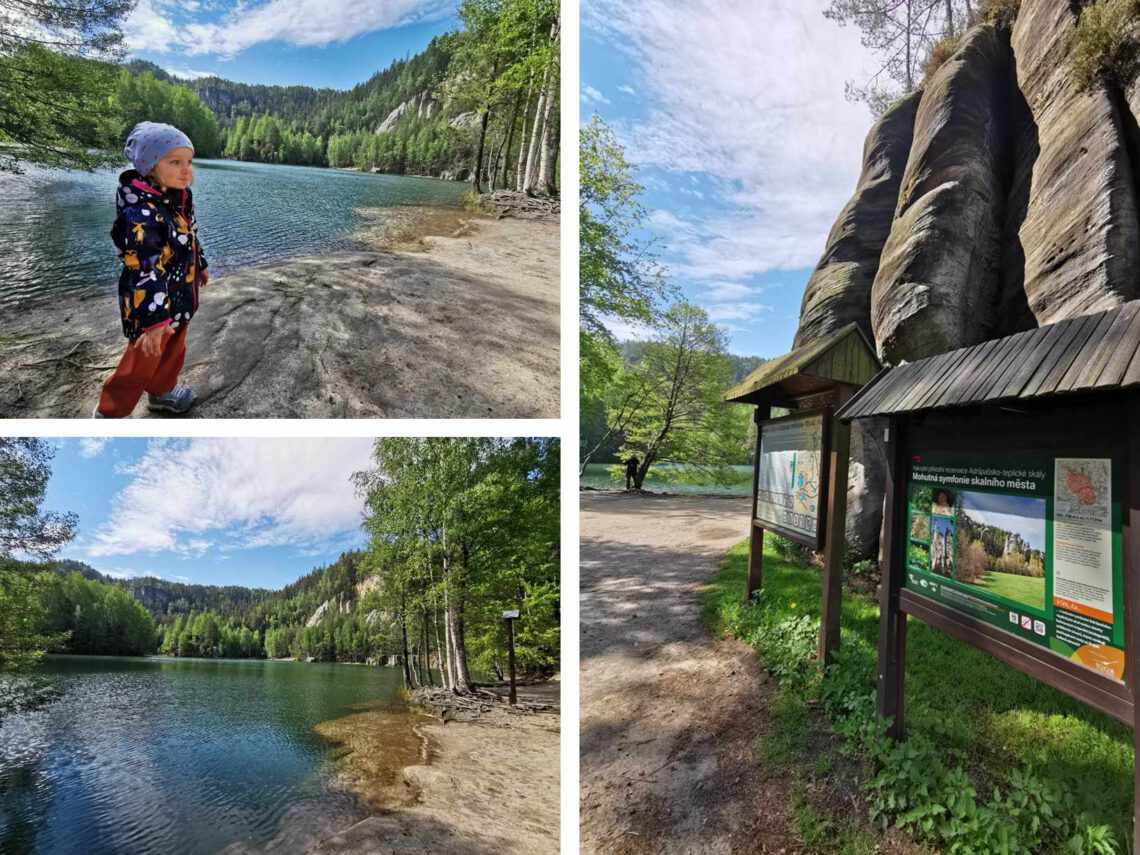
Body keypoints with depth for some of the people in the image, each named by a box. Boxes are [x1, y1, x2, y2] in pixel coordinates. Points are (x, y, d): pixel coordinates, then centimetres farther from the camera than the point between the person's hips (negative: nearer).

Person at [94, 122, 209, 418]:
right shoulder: (141, 214, -30)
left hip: (180, 298, 9)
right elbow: (146, 271, -35)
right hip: (151, 304, -9)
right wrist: (155, 319, -38)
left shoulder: (181, 199, 0)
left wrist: (201, 265, 33)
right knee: (142, 362, 4)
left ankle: (162, 390, 50)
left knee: (174, 349, 26)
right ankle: (108, 413, 22)